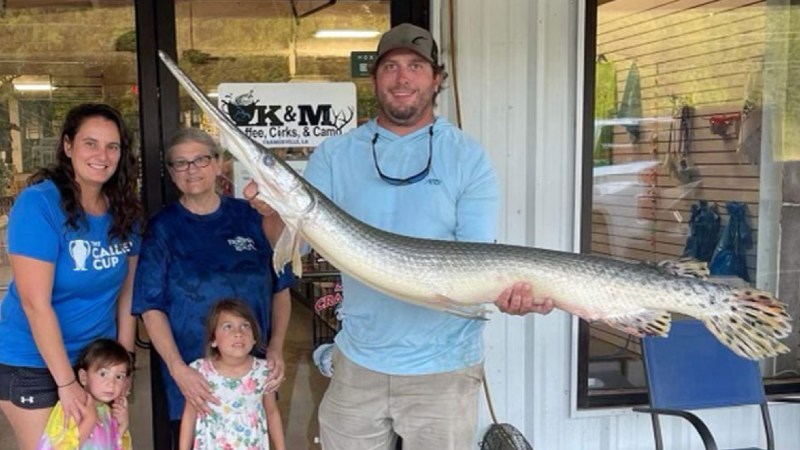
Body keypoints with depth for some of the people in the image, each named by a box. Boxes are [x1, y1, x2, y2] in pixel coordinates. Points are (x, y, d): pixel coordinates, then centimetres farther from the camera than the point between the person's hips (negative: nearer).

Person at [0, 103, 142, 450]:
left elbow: (127, 293, 4)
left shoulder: (125, 211, -2)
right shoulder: (38, 203, -19)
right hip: (33, 364, -5)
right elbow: (36, 303, -22)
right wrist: (66, 382, -20)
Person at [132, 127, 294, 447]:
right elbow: (152, 308, -4)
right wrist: (178, 370, -17)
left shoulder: (250, 217, 5)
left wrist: (276, 348, -5)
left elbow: (280, 288, 8)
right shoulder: (162, 229, 0)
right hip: (192, 383, -2)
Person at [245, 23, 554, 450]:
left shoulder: (468, 159, -4)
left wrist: (506, 289, -30)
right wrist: (273, 213, -24)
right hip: (358, 360, 2)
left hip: (444, 365, -2)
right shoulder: (334, 154, 2)